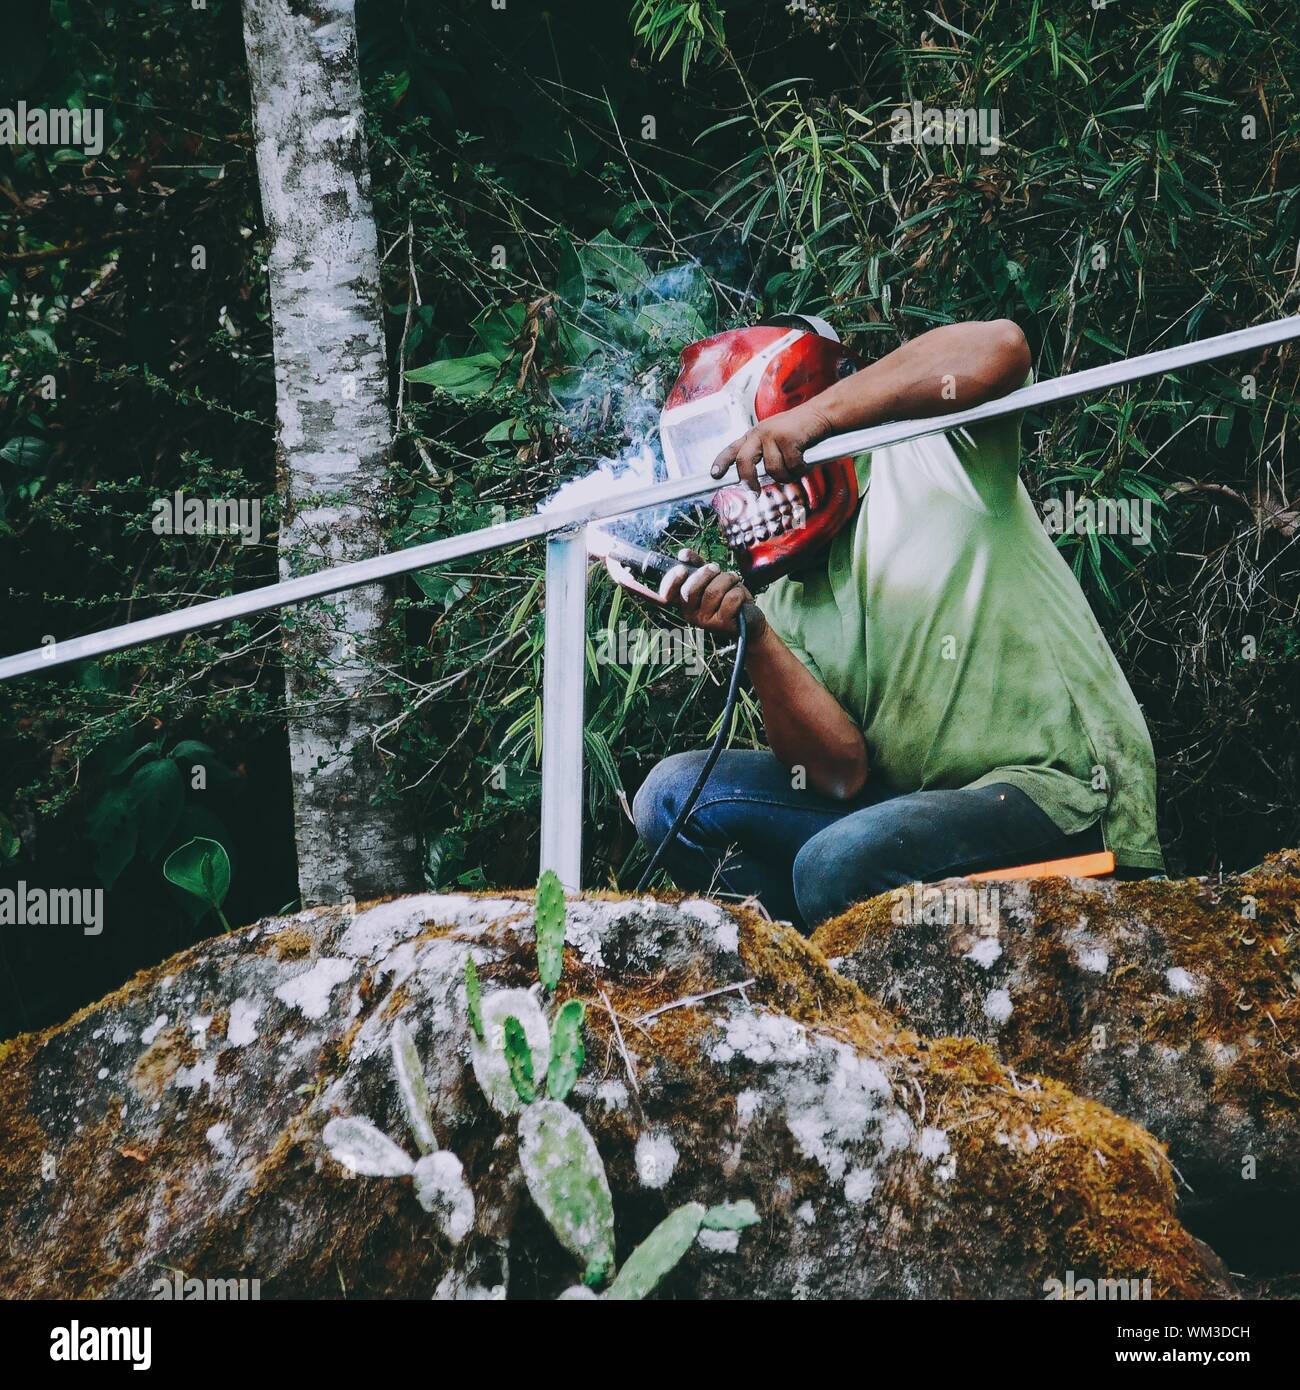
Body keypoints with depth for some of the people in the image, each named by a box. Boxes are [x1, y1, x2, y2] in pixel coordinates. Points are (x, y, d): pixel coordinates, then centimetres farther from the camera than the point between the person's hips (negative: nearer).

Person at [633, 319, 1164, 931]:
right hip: (912, 806, 7)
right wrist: (752, 636, -13)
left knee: (838, 864, -32)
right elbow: (843, 775, -1)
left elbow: (999, 348, -24)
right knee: (674, 795, -2)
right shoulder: (784, 606, 12)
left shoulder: (916, 452, -2)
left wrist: (815, 414, -23)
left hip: (1060, 790, -7)